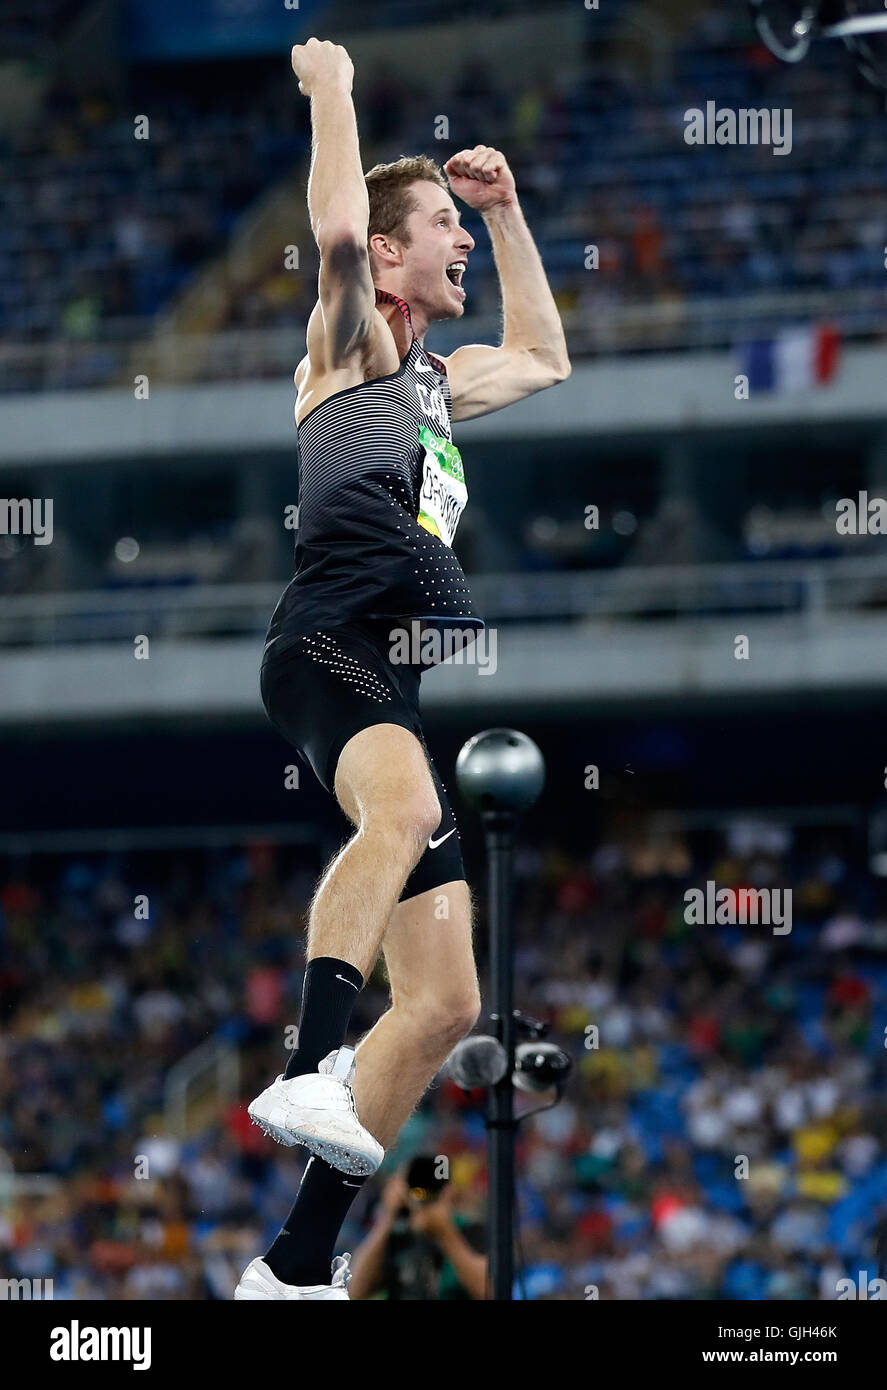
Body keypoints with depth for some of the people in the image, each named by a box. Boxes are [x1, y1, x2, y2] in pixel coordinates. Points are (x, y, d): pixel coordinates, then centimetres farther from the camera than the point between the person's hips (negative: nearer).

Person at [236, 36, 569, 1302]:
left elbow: (544, 360, 49)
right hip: (334, 649, -8)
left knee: (444, 1004, 2)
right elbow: (338, 225, -11)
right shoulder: (351, 344, 9)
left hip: (418, 676, 8)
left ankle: (297, 1268, 3)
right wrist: (332, 89, 2)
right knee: (403, 804, -42)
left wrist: (507, 211, 42)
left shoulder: (435, 379, 31)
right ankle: (314, 1070, -56)